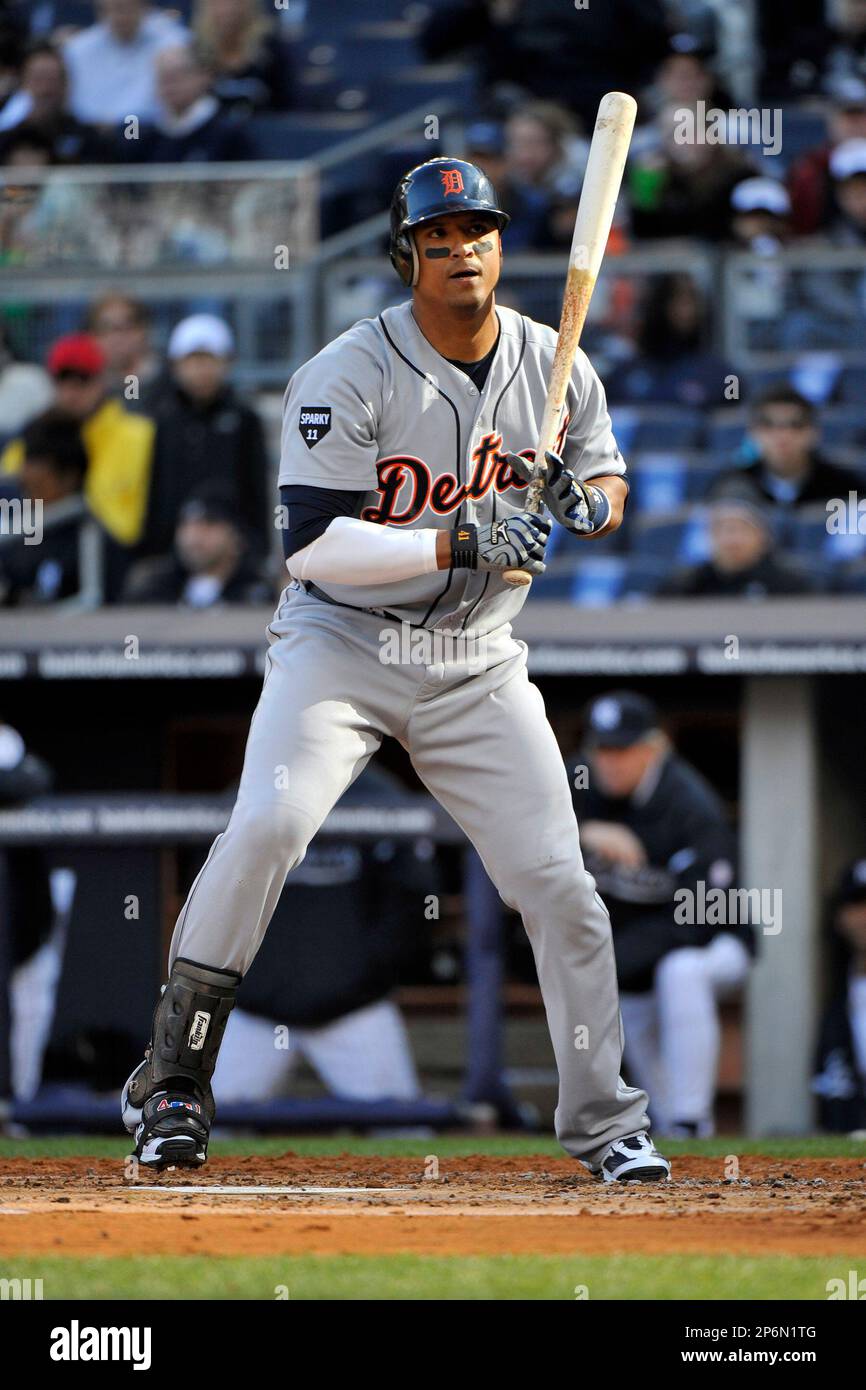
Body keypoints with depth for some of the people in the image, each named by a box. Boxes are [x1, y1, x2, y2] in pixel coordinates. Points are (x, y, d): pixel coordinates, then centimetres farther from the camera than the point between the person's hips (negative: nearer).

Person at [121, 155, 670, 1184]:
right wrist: (461, 545, -29)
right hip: (341, 639, -4)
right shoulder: (348, 376, -15)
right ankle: (171, 1083, -14)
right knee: (269, 823, -25)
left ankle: (603, 1124, 12)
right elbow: (311, 544, -21)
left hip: (477, 667, 4)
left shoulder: (552, 366, -1)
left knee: (558, 882, -3)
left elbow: (606, 475, 14)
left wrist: (589, 501, -11)